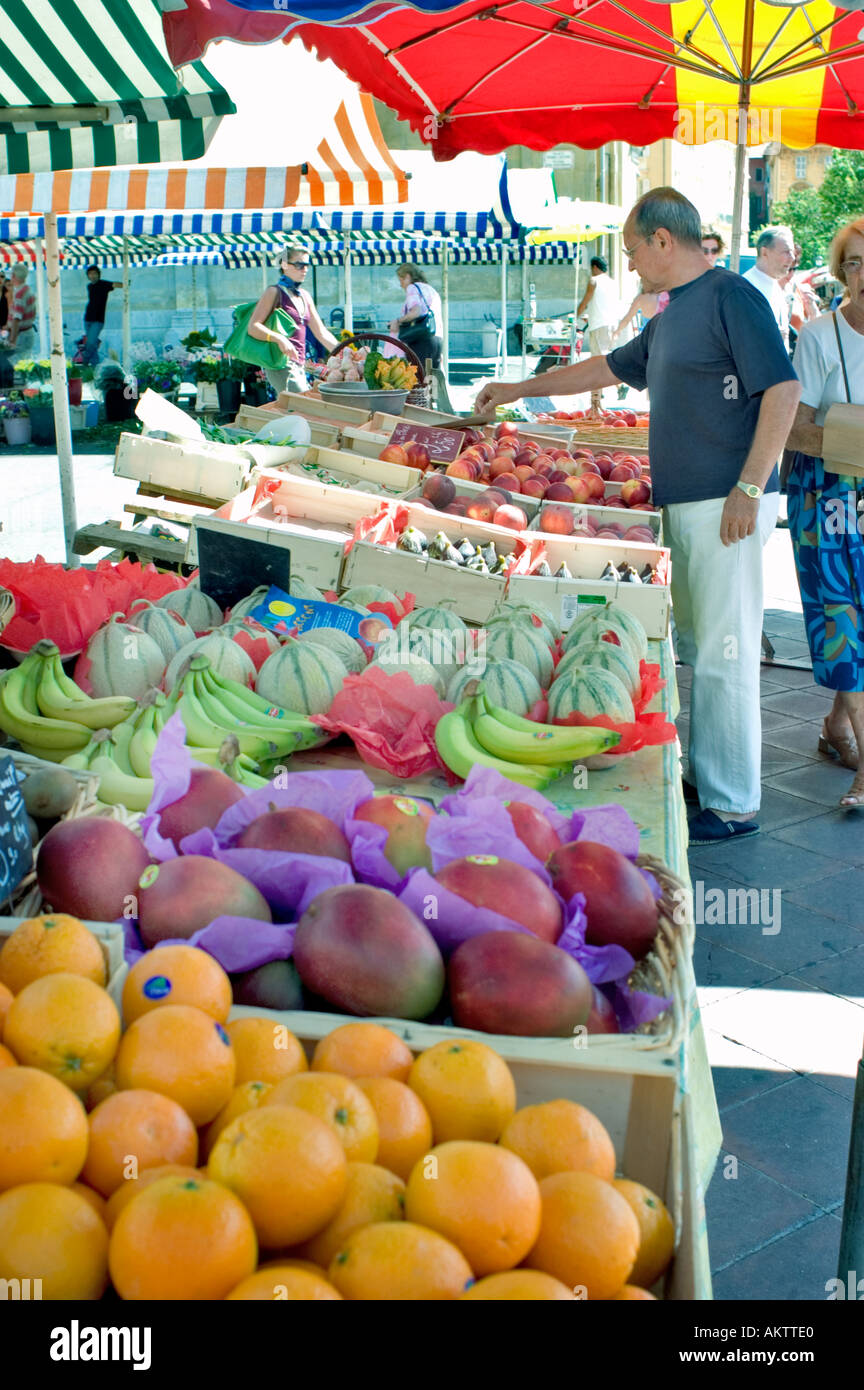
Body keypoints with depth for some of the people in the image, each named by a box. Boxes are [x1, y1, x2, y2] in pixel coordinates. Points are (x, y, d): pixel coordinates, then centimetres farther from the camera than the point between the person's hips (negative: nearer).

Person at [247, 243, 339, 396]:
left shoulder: (305, 296, 20)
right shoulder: (275, 292, -2)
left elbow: (322, 333, 20)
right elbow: (253, 327, -11)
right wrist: (279, 339, -26)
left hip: (299, 365, 8)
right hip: (281, 364, -8)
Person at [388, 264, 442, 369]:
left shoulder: (412, 287, 2)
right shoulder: (432, 290, 26)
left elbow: (416, 312, -16)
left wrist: (398, 321, -4)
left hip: (421, 340, -8)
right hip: (437, 340, 8)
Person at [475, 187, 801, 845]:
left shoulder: (731, 296, -9)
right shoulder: (671, 317, 19)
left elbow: (783, 388, -16)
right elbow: (610, 367, 32)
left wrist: (750, 488, -20)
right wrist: (518, 390, 38)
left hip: (727, 505, -9)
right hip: (683, 504, 9)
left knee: (725, 651, -6)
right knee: (696, 645, 12)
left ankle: (733, 804, 1)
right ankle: (706, 776, 21)